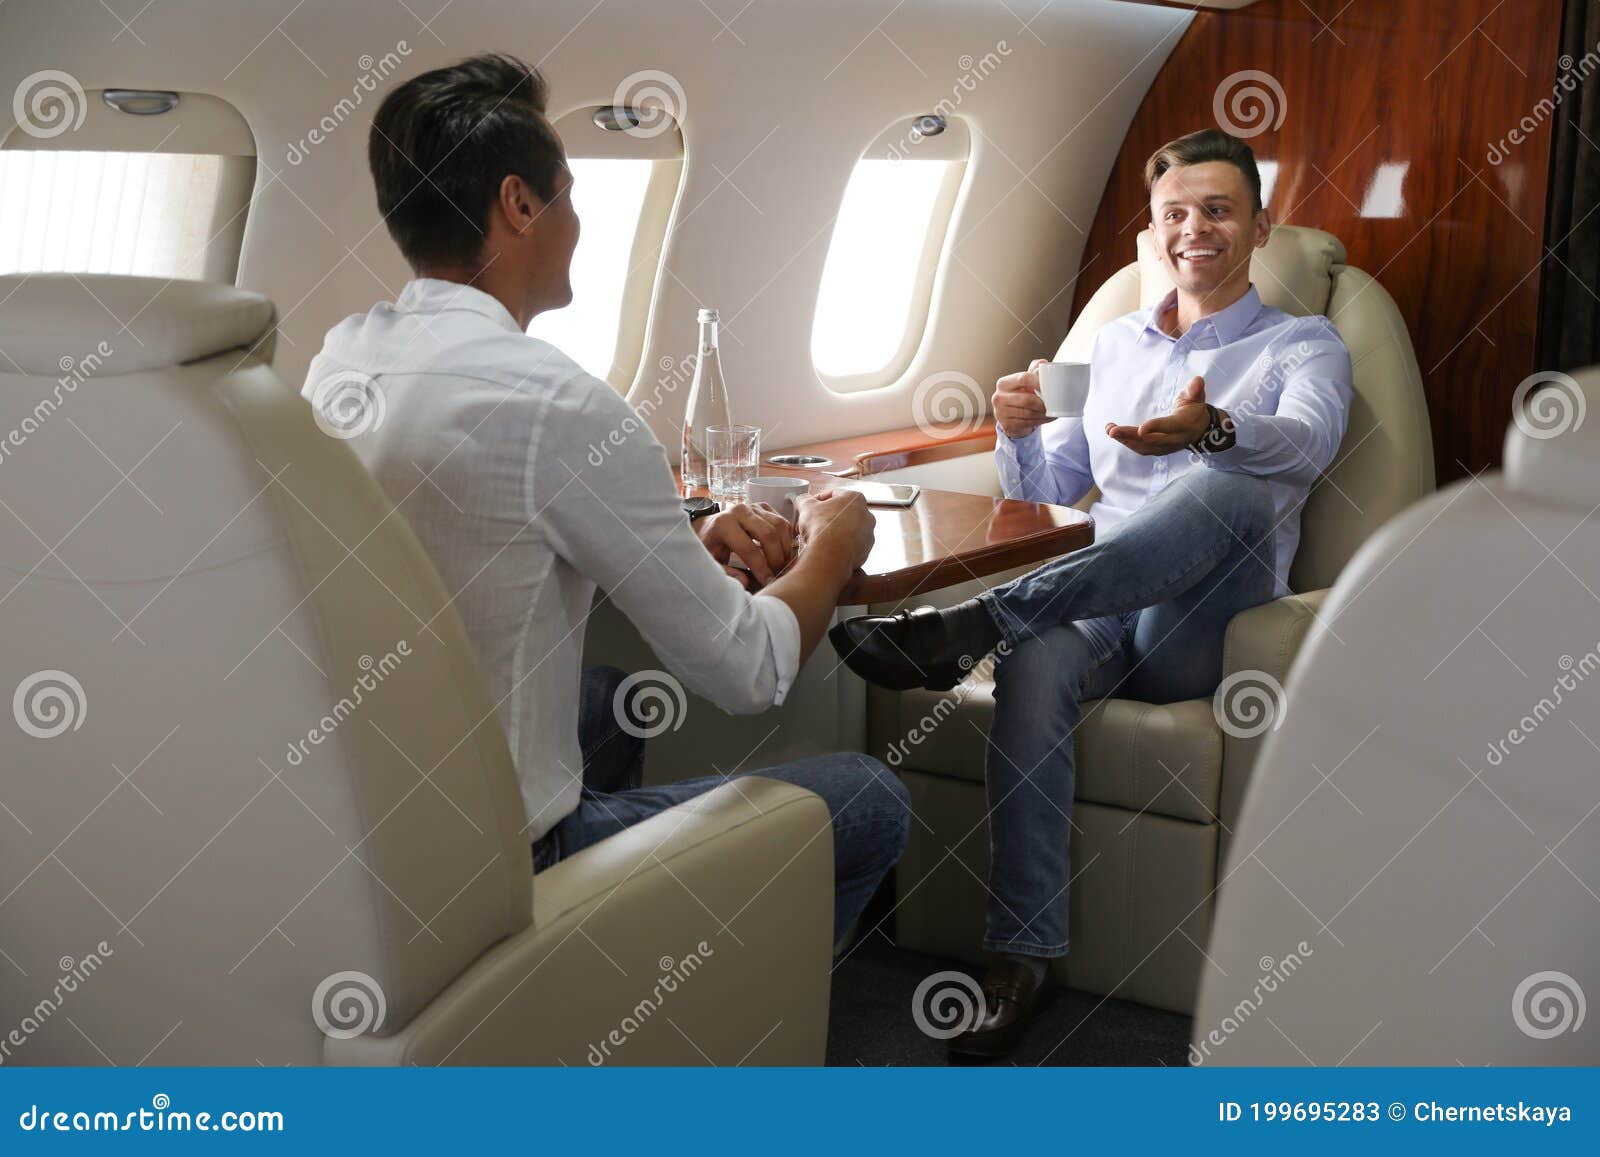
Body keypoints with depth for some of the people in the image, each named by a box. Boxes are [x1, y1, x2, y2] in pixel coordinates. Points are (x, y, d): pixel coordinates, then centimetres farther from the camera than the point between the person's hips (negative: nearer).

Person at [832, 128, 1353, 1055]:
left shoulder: (1304, 346, 12)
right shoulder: (1112, 346, 26)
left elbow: (1304, 444, -13)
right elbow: (1047, 491, 24)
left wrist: (1211, 430, -38)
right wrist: (1020, 432, -1)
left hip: (1204, 632, -3)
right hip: (1097, 608, 3)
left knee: (1229, 494, -35)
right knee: (1036, 665, -34)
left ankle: (973, 624, -40)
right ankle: (1022, 961, -34)